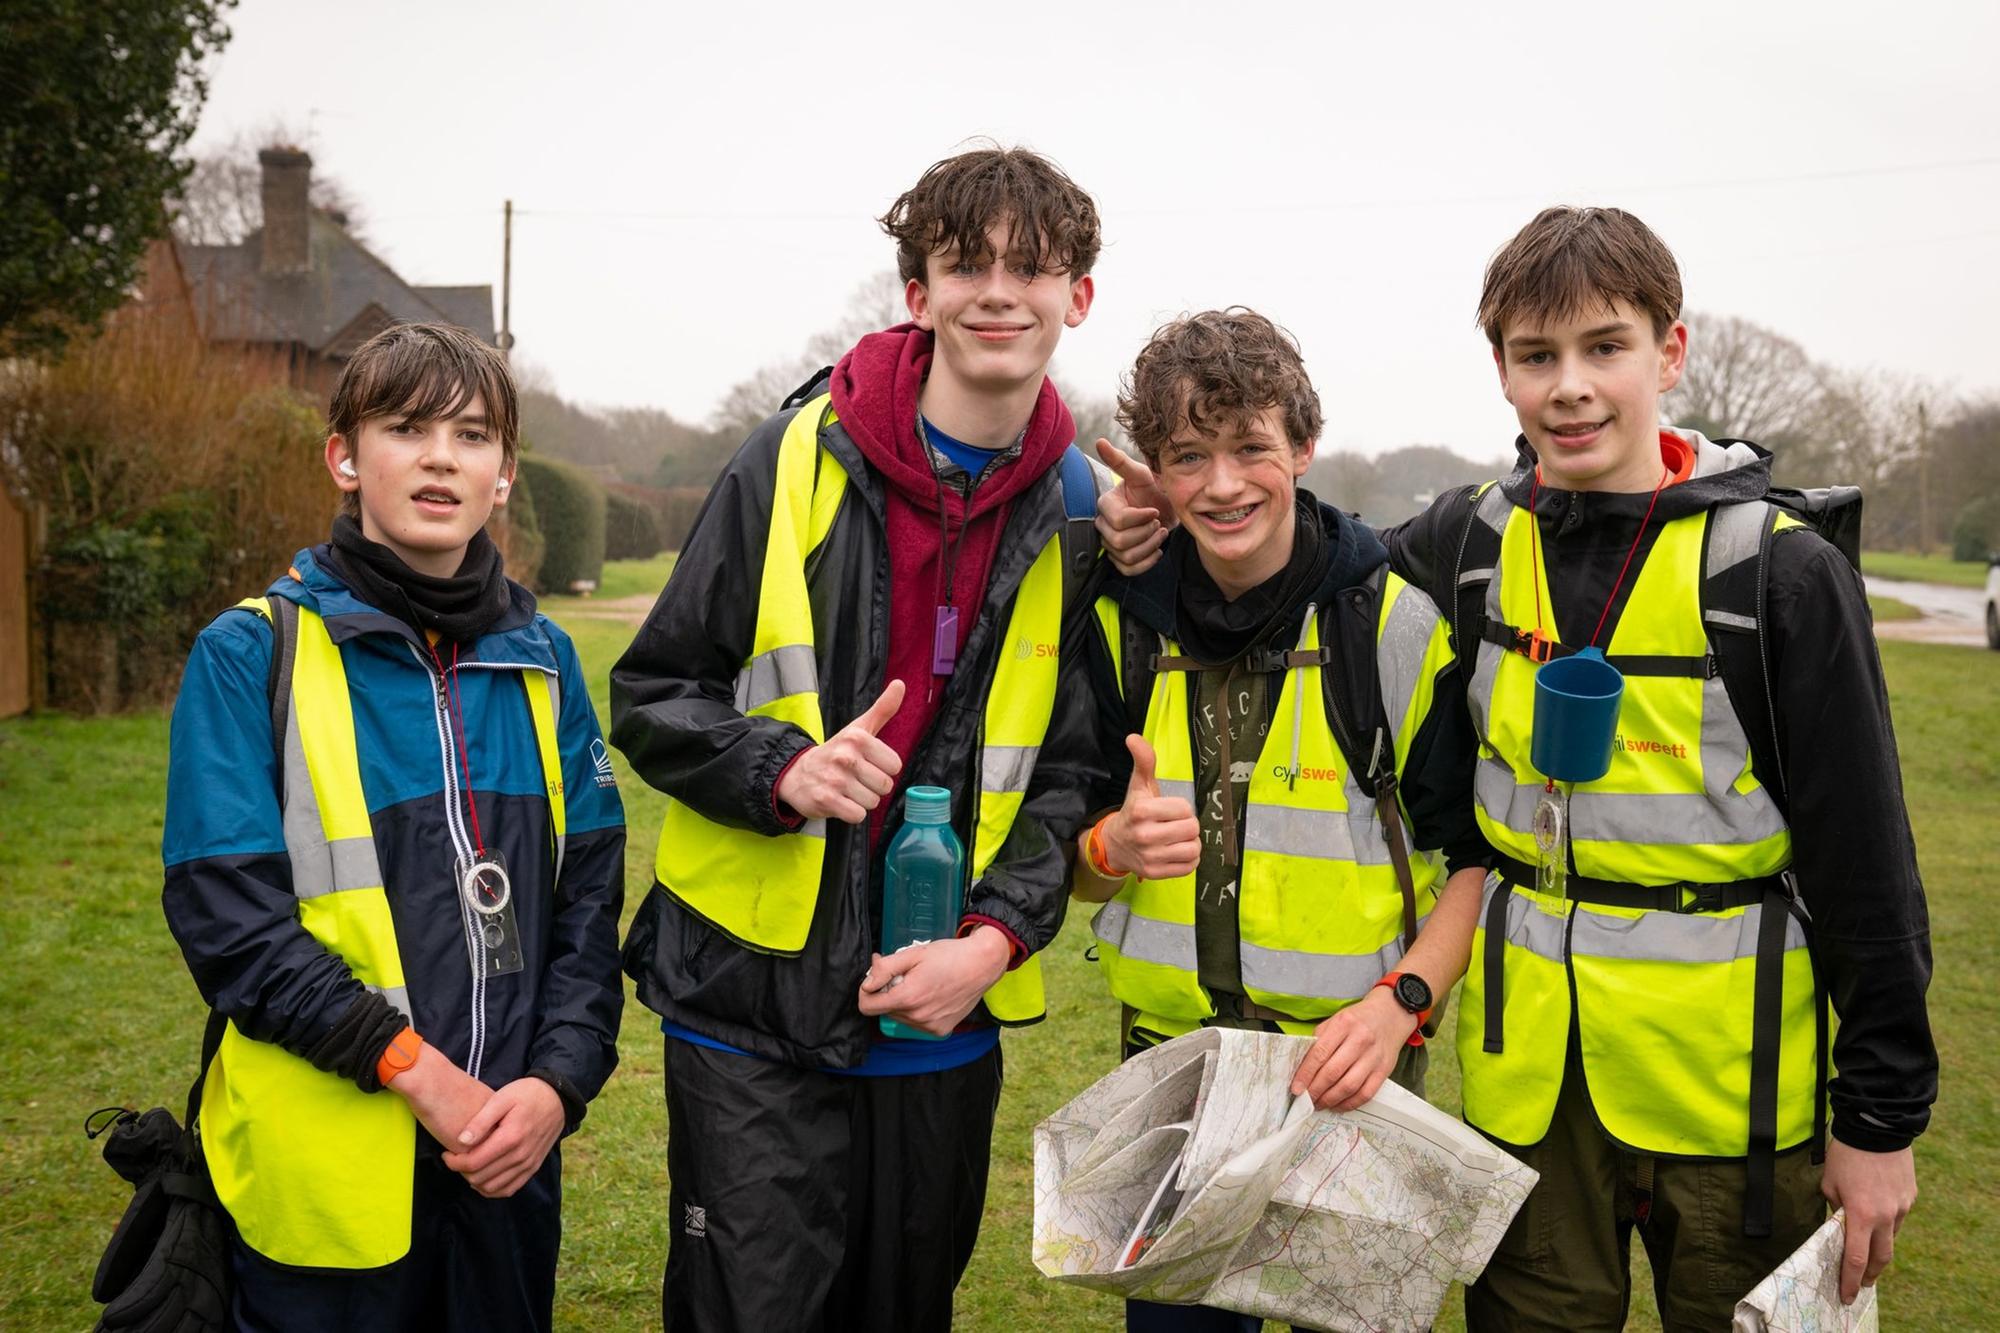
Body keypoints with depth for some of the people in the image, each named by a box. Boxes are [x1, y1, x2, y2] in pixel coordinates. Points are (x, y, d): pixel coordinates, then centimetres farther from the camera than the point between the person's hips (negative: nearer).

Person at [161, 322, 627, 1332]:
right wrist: (413, 1067, -16)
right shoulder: (251, 656, -4)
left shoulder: (541, 661, 8)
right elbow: (229, 916, -11)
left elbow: (590, 898, 6)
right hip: (326, 1176, -3)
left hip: (511, 1158, 4)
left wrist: (560, 1078, -8)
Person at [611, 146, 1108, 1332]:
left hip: (946, 1013, 3)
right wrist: (784, 769, -20)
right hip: (755, 1005, -2)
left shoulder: (1086, 519, 0)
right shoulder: (797, 460, -7)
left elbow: (1078, 769, 4)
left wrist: (995, 937, -11)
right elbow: (652, 697, -2)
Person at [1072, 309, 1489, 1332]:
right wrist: (1115, 846, -15)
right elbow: (1073, 870, 7)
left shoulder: (1399, 622, -10)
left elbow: (1485, 854, -4)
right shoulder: (1123, 625, 0)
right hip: (1167, 1058, 3)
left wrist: (1399, 999, -18)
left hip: (1351, 1066, -3)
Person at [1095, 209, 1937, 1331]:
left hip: (1733, 1081, -3)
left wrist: (1884, 1114, -6)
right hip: (1527, 1073, 3)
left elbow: (1865, 858, -8)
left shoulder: (1780, 571, -10)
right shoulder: (1469, 544, -1)